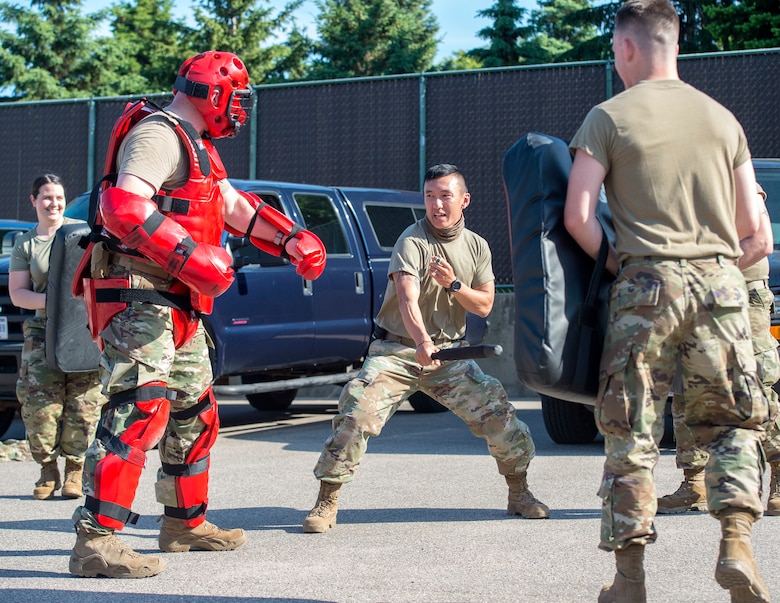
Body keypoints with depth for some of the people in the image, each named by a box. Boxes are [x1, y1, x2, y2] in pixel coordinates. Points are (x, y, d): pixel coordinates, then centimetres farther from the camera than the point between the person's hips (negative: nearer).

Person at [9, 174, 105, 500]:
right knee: (39, 405, -11)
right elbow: (17, 293, 5)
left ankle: (75, 470, 6)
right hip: (44, 331, 1)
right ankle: (48, 471, 5)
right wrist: (48, 299, -14)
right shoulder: (25, 244, 9)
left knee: (83, 404, -7)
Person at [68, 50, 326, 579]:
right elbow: (124, 208, -27)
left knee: (195, 410, 18)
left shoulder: (197, 148, 20)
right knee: (142, 407, -22)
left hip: (178, 305, 11)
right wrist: (192, 258, -28)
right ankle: (97, 539, -25)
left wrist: (293, 240, 14)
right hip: (137, 293, -11)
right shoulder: (159, 135, -13)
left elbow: (236, 206, 26)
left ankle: (187, 524, 32)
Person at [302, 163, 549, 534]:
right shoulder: (411, 242, -13)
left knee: (498, 412, -4)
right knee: (357, 411, -21)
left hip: (449, 353, 4)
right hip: (398, 349, -4)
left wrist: (452, 284, -16)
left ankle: (519, 493, 18)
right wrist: (422, 341, -47)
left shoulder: (477, 247, 6)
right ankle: (326, 502, -10)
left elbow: (484, 306, 4)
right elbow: (407, 299, -28)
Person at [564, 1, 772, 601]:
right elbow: (749, 224, 11)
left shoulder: (608, 117, 0)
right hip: (720, 281, 3)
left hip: (646, 282, -2)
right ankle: (736, 544, -2)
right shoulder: (722, 117, 11)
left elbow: (577, 217, -8)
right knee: (735, 423, 14)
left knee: (631, 432, 5)